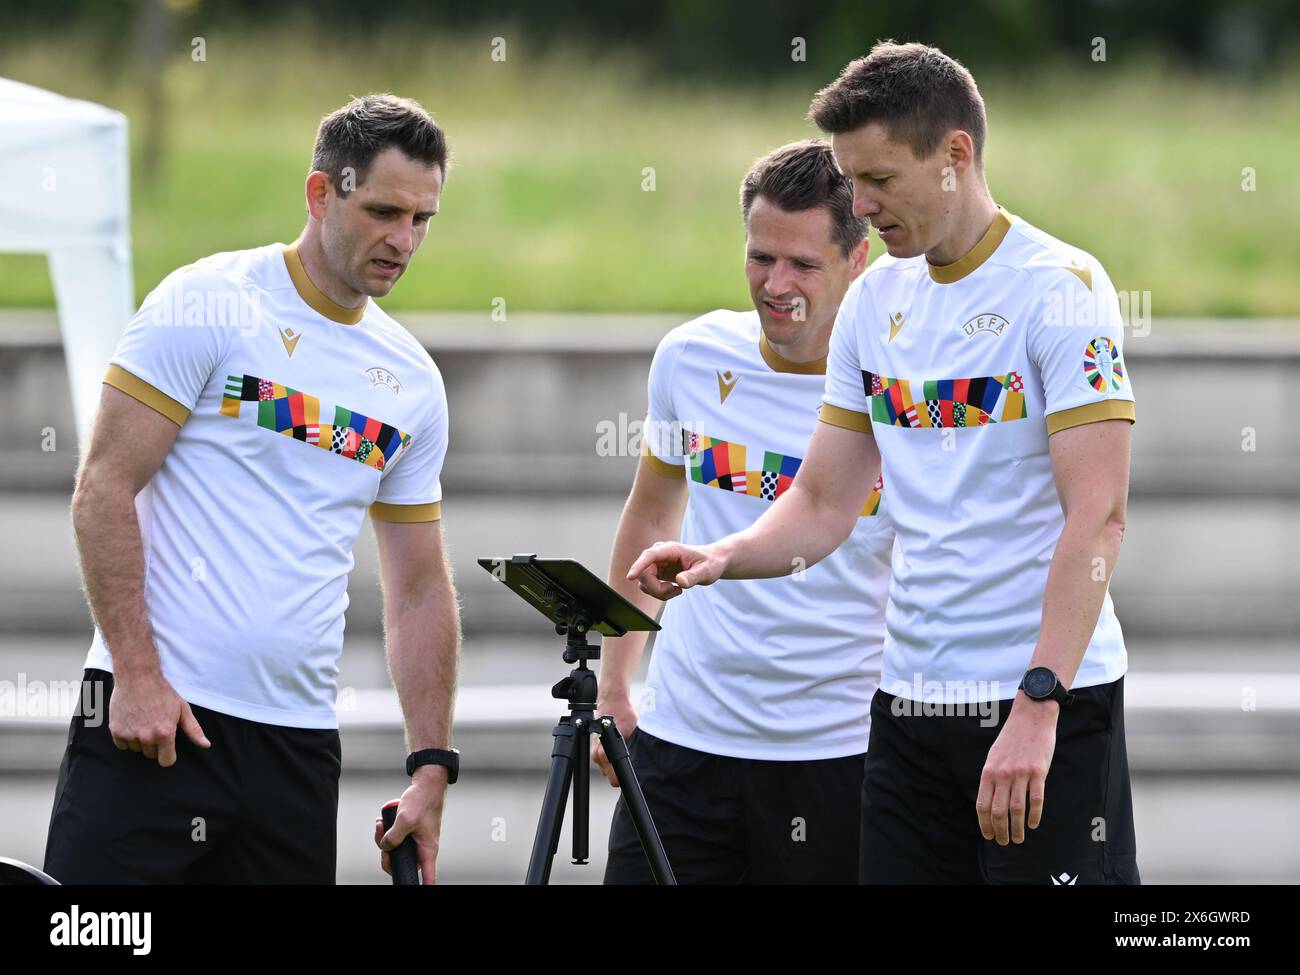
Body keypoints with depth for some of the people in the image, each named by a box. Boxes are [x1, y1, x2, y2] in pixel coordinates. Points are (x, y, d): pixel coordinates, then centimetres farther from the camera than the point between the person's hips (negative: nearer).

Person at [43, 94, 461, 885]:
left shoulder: (412, 380, 13)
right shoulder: (207, 305, -3)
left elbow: (419, 586, 18)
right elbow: (104, 489, -7)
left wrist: (433, 767, 11)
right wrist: (137, 672, -14)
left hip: (300, 741, 6)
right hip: (156, 716, -5)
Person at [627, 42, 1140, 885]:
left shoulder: (1060, 289, -10)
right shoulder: (874, 301, 11)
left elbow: (1097, 517, -17)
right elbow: (823, 506, 16)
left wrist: (1036, 705, -24)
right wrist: (722, 558, -5)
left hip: (1052, 700, -6)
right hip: (910, 701, 7)